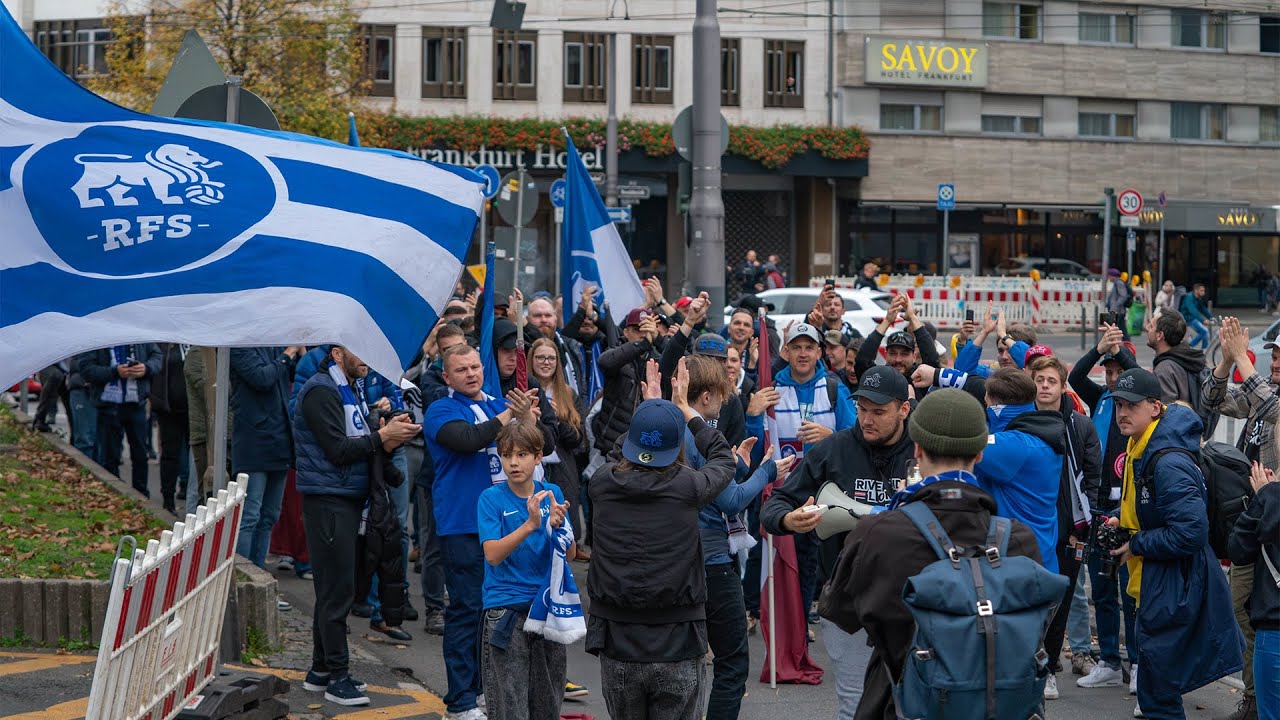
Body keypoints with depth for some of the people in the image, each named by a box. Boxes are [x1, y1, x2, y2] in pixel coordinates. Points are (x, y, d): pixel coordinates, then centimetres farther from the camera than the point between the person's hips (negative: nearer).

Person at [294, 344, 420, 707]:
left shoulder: (350, 389, 17)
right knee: (337, 590, -6)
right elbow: (338, 450, -18)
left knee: (334, 588, 14)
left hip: (349, 499, 10)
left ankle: (321, 670, 21)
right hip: (328, 499, -10)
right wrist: (383, 436, -13)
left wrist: (390, 437, -3)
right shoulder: (321, 391, -13)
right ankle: (337, 676, -1)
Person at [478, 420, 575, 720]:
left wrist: (558, 526, -19)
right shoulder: (492, 498, -5)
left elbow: (570, 554, 1)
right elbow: (493, 554, -16)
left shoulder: (552, 494, 4)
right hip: (505, 613, -4)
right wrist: (530, 525, -27)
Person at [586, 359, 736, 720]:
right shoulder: (688, 487, -11)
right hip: (677, 649, -3)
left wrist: (647, 411, 32)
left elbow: (615, 457, 21)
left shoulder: (603, 484, -5)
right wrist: (685, 408, 23)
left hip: (617, 646, 3)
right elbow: (723, 456, 12)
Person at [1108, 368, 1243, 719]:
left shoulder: (1169, 463, -27)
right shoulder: (1140, 448, 5)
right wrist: (1120, 521, 5)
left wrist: (1137, 545, -19)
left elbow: (1190, 533, -31)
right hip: (1154, 582, 10)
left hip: (1175, 585, -10)